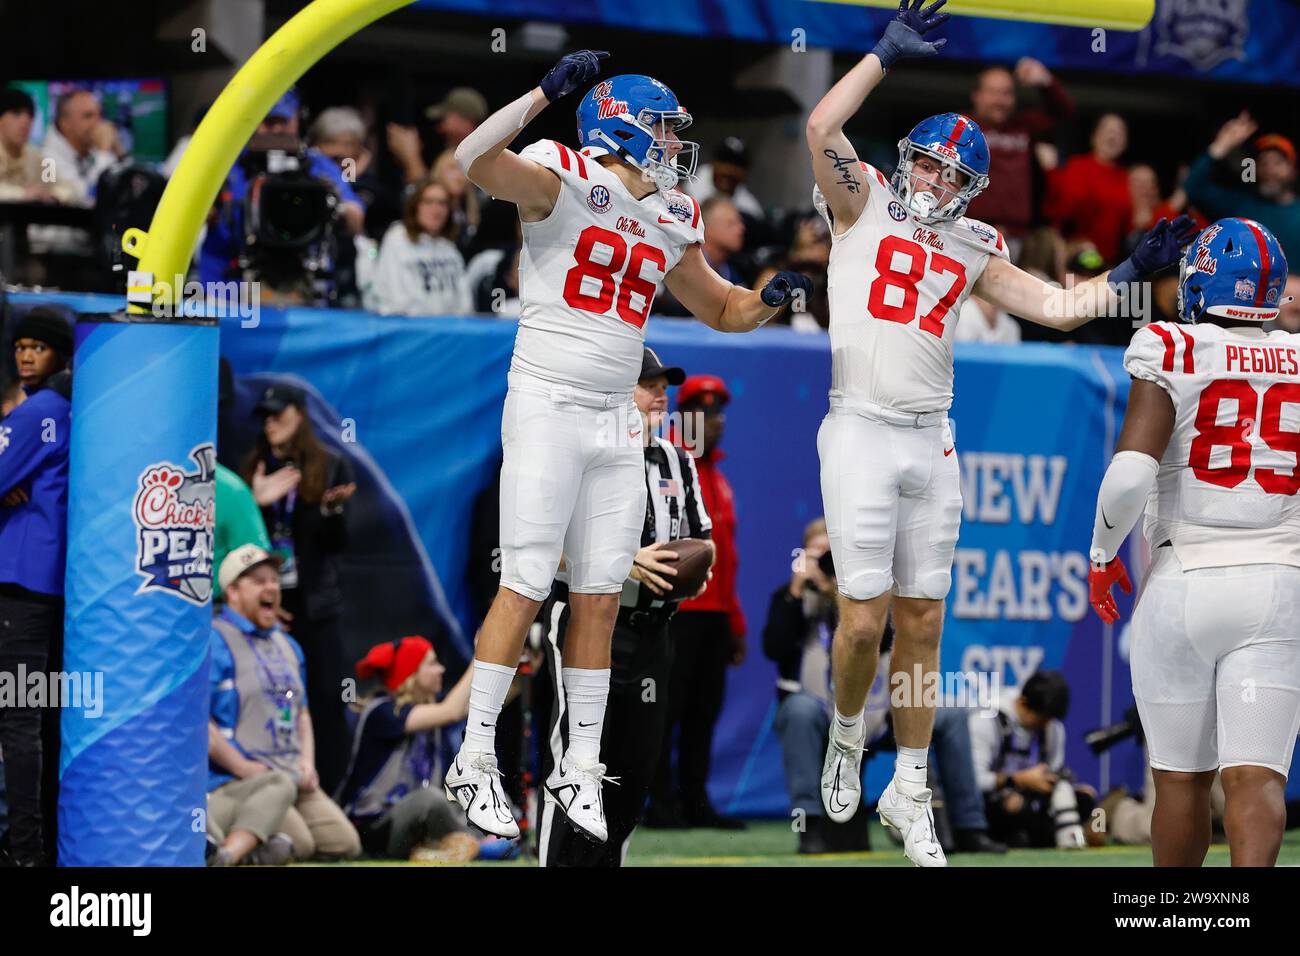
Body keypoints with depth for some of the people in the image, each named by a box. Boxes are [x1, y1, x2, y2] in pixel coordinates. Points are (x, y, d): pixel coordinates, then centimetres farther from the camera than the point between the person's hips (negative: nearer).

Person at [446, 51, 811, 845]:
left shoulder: (671, 223, 12)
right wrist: (548, 92, -32)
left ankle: (582, 767, 15)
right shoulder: (565, 182, -8)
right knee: (526, 589, -6)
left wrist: (767, 299, 4)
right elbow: (476, 160, -26)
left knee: (600, 600, 7)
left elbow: (721, 310, 25)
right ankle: (476, 762, 2)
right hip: (547, 410, -7)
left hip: (616, 422, 7)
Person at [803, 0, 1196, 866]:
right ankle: (848, 737, 22)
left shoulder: (973, 251, 13)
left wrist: (1134, 271, 8)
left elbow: (1059, 307, 15)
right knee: (864, 620, -8)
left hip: (933, 443, 4)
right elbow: (823, 130, -14)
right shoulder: (865, 205, 2)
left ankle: (909, 792, 16)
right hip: (863, 434, -4)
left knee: (922, 623, 7)